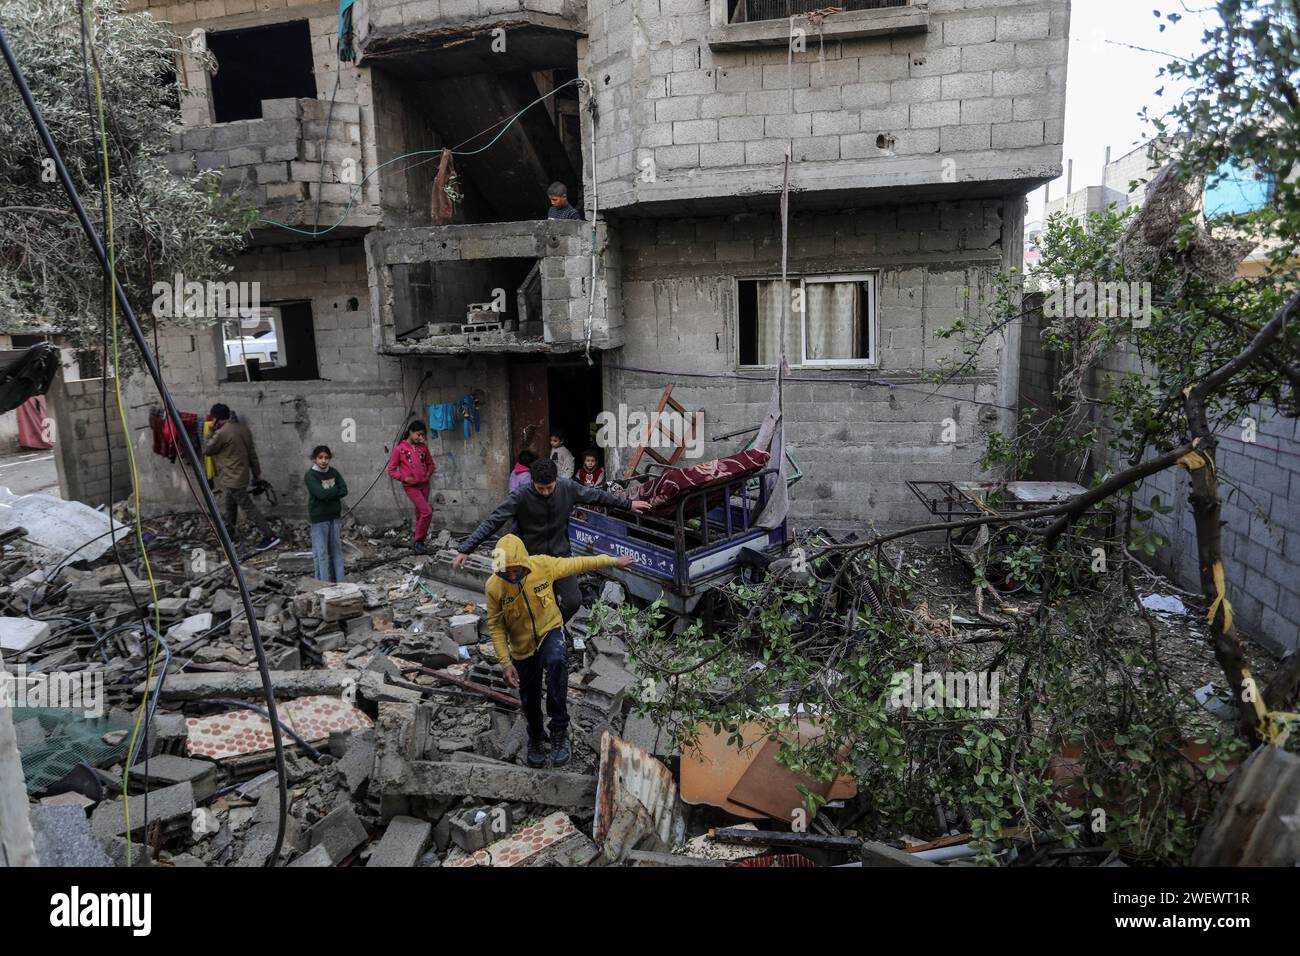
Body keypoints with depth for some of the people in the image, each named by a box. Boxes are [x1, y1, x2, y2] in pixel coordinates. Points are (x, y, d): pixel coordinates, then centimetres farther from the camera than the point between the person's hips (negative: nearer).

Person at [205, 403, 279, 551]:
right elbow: (252, 452, 10)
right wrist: (256, 473, 16)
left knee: (248, 507, -6)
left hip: (232, 478, -9)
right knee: (230, 505, 22)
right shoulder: (243, 428, 5)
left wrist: (212, 432, 2)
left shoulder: (221, 433, -19)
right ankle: (228, 532, 36)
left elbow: (207, 450, -6)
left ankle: (269, 536, -6)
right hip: (241, 475, 9)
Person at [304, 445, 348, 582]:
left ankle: (339, 581, 17)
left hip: (335, 516, 5)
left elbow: (344, 491, -3)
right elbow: (321, 494, -21)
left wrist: (328, 494, -14)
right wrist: (336, 490, -8)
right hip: (319, 519, -5)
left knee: (337, 550, 10)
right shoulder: (310, 475, -9)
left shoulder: (333, 472, 6)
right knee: (321, 553, 0)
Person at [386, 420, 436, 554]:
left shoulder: (423, 447, 8)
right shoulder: (399, 448, -5)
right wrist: (403, 478, -15)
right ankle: (419, 541, 0)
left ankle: (419, 543, 21)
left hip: (424, 485, 5)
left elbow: (431, 464, 20)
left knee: (420, 514, 11)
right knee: (427, 512, -15)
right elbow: (391, 470, -2)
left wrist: (429, 473, 1)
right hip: (411, 486, -5)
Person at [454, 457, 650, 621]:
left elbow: (596, 495, 3)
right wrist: (465, 549, -27)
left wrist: (628, 504, 8)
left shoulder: (567, 488, -11)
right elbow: (492, 521, -22)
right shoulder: (521, 497, -21)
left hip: (560, 555, 3)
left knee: (574, 600, -3)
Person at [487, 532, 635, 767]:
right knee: (529, 699, 15)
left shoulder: (544, 565, -22)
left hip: (550, 632, -1)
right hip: (522, 647, 2)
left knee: (556, 662, -36)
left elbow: (576, 564, -5)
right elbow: (496, 626, -10)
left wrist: (613, 561, 3)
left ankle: (559, 729, -24)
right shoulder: (494, 587, -21)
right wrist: (506, 663, -14)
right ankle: (535, 738, 49)